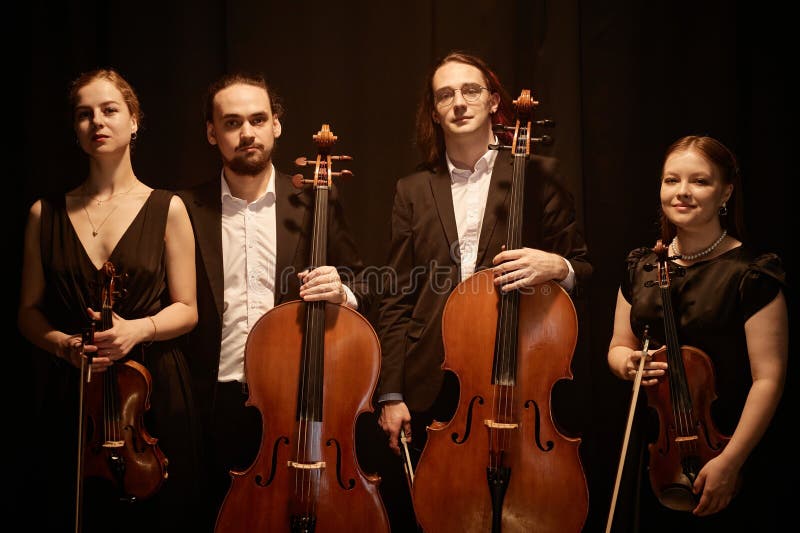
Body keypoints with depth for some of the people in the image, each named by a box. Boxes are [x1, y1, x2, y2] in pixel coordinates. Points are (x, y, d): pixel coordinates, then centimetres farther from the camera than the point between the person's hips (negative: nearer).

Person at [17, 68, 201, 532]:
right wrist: (64, 344, -9)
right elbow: (30, 311, 10)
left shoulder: (167, 209, 2)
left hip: (155, 390, -1)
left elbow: (186, 310, 2)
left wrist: (139, 328, -17)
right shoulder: (46, 215, 7)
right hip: (71, 394, 1)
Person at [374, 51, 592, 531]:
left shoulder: (538, 175, 4)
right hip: (430, 388, 2)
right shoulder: (413, 191, 10)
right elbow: (397, 299, 8)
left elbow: (583, 267, 7)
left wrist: (557, 266, -18)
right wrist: (391, 394, 2)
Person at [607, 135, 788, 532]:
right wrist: (629, 362, -10)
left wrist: (729, 462, -20)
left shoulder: (752, 274, -12)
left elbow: (769, 378, -15)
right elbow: (619, 347, 13)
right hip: (652, 451, 5)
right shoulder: (641, 268, 5)